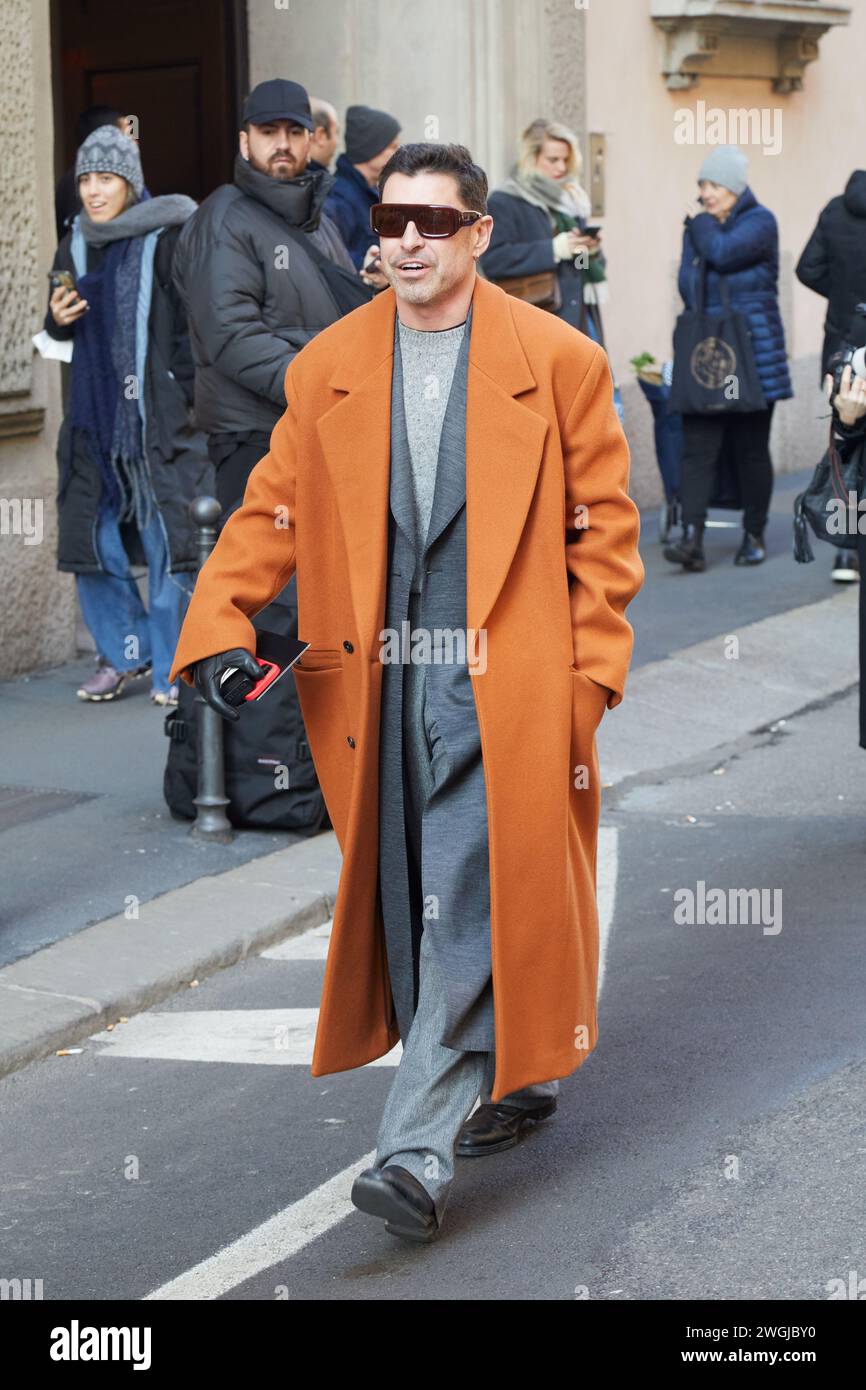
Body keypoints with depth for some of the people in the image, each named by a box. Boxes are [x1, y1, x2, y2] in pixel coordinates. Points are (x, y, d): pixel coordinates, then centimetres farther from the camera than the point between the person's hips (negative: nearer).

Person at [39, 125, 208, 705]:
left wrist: (186, 398, -12)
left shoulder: (166, 238, -6)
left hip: (158, 413, -6)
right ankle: (124, 652, 21)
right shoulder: (76, 244, 11)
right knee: (92, 538, 6)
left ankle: (173, 667, 4)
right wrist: (58, 320, -2)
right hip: (94, 412, 6)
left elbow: (193, 325, -7)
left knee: (166, 541, -6)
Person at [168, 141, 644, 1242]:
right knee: (409, 896, 11)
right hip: (380, 678, 4)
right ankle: (516, 1078, 32)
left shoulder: (556, 360, -1)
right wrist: (219, 627, -5)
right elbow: (272, 511, 10)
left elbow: (603, 524, 2)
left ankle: (420, 1145, -11)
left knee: (465, 898, -12)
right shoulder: (327, 370, 9)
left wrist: (591, 671, -5)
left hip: (503, 680, -4)